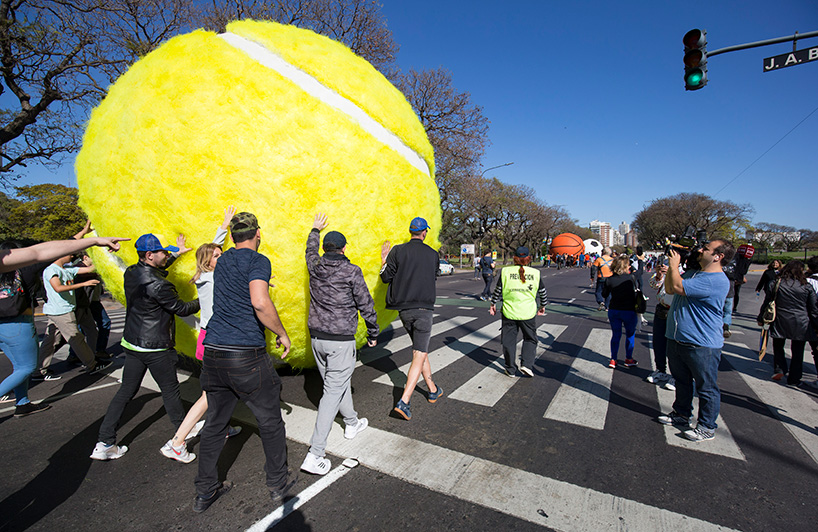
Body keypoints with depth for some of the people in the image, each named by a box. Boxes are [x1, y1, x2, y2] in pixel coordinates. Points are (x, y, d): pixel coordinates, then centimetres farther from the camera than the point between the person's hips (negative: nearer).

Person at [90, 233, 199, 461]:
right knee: (170, 391, 9)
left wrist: (177, 253, 29)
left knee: (126, 390, 15)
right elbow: (182, 309, -14)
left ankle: (104, 444, 19)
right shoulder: (158, 285, -25)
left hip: (132, 343, 8)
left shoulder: (131, 273, 0)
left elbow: (154, 270, 22)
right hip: (156, 348, -8)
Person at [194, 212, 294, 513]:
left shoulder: (222, 261, 14)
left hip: (214, 352, 7)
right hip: (247, 356, -7)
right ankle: (278, 483, 27)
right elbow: (260, 302, -26)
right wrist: (282, 334, -12)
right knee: (270, 422, 12)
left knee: (215, 423, 20)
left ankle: (205, 492, 32)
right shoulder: (257, 261, -9)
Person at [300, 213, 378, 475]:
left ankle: (352, 423, 44)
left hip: (316, 337, 6)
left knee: (339, 382, 23)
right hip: (340, 340, -6)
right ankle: (315, 454, 0)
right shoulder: (351, 271, -12)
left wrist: (315, 229, 43)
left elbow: (311, 250, 26)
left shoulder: (314, 267, 1)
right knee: (333, 391, 0)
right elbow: (366, 305, -8)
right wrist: (373, 333, 6)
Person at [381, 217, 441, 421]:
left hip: (403, 309, 3)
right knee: (419, 355, -1)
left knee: (421, 350, 19)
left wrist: (384, 260, 16)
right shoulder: (433, 254, 2)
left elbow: (386, 278, -1)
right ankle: (404, 402, -11)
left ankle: (433, 390, 34)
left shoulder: (398, 251, -1)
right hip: (423, 308, -3)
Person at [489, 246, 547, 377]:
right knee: (530, 339, 18)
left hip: (509, 312, 0)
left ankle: (510, 370, 18)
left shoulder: (505, 271, -4)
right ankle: (526, 364, 3)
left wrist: (493, 304, 16)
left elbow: (498, 290, 1)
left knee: (509, 340, 11)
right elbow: (543, 292, 10)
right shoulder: (536, 273, 0)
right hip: (528, 312, 0)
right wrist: (543, 306, 26)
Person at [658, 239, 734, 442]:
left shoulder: (717, 280, -20)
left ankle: (707, 427, 21)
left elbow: (678, 287, -28)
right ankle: (681, 415, 38)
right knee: (682, 381, 22)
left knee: (706, 387, 7)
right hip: (677, 339, 9)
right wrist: (671, 266, 5)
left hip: (702, 344, -9)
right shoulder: (692, 273, 10)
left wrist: (674, 265, -13)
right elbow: (669, 290, 15)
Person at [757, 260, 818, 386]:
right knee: (797, 352, 10)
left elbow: (767, 303, 1)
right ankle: (794, 379, 16)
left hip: (780, 322, 0)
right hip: (801, 324, 1)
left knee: (778, 347, 19)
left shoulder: (774, 284, -4)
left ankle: (779, 369, 3)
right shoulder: (807, 287, -3)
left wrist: (761, 319, 10)